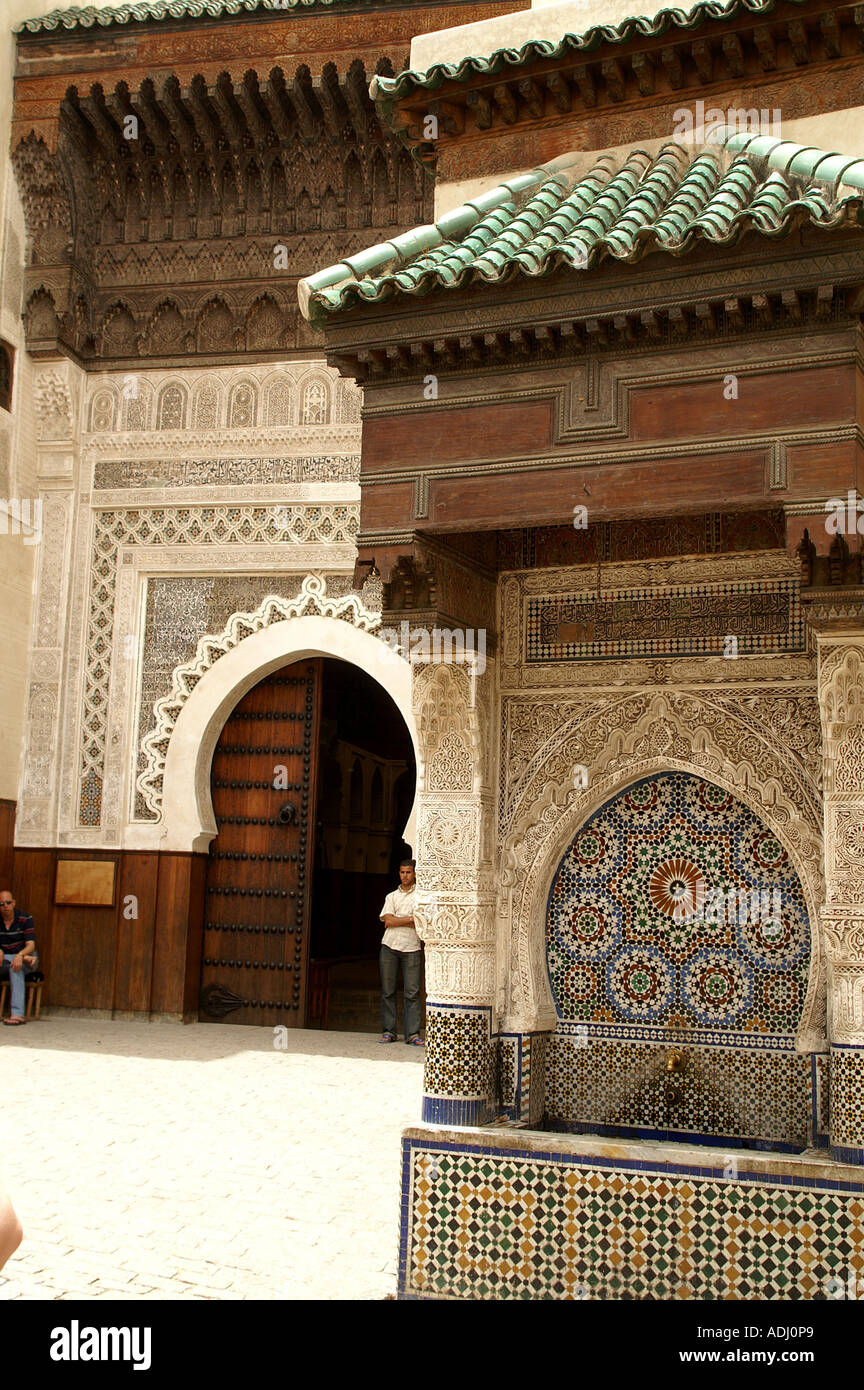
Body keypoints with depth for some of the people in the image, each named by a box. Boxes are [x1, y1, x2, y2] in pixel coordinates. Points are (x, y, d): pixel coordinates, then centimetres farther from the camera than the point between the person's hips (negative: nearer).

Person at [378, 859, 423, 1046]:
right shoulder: (391, 896, 16)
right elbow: (388, 920, 1)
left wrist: (397, 921, -5)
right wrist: (411, 919, -5)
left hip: (412, 948, -2)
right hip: (390, 946, 2)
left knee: (412, 992, -5)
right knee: (388, 990, 2)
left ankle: (413, 1034, -4)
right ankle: (388, 1031, 8)